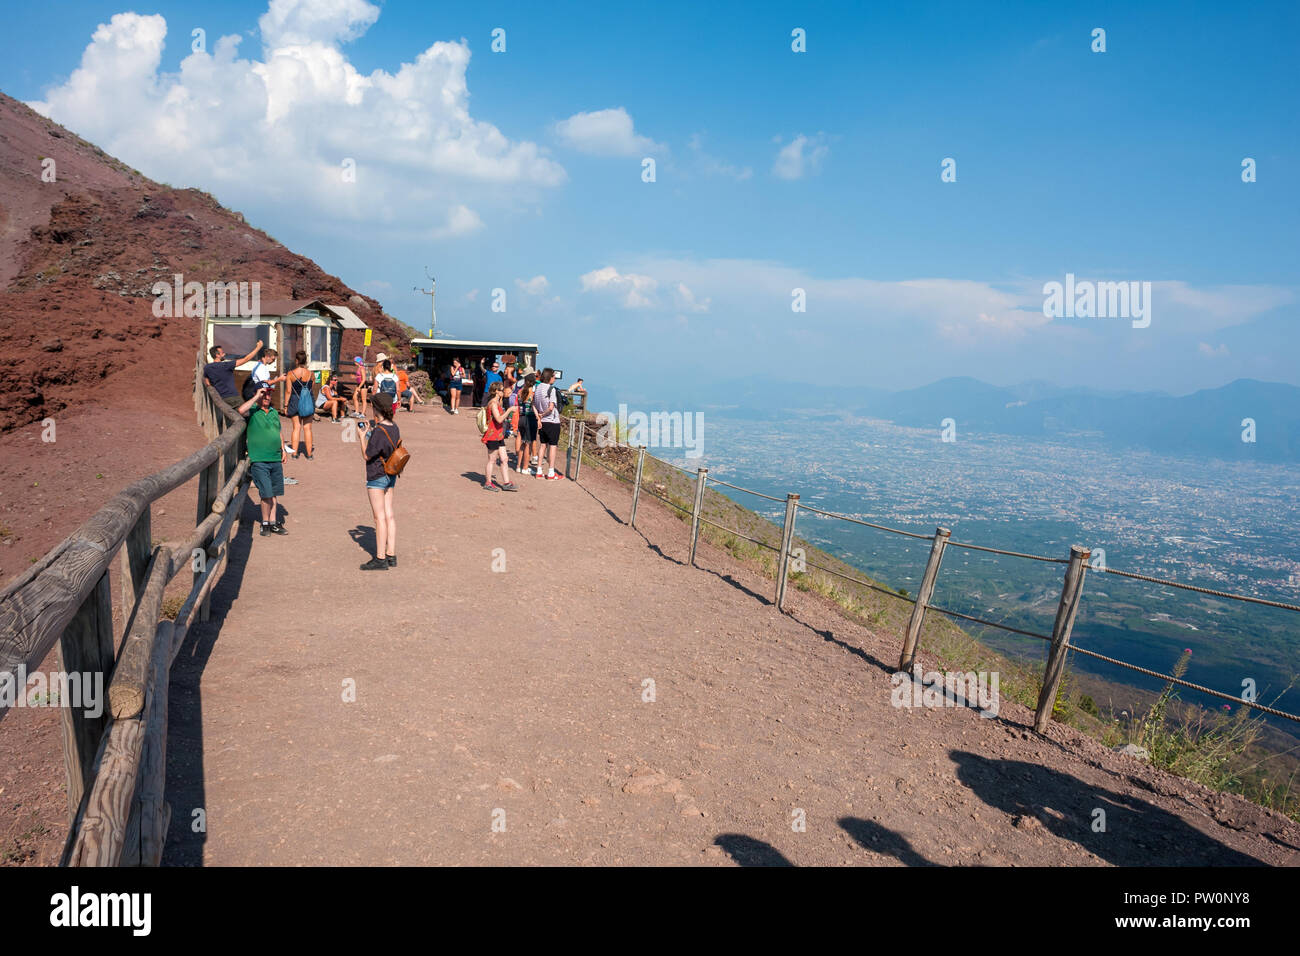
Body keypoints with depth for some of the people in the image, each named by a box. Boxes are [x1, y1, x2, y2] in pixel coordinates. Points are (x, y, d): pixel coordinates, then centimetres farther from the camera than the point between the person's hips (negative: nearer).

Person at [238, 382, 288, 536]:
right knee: (267, 494, -8)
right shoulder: (252, 411, -4)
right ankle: (265, 523, 5)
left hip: (275, 459, 6)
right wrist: (257, 397, -18)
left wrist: (282, 450, 19)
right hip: (259, 461, -6)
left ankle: (273, 522, 16)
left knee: (274, 493, 9)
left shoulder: (273, 411, 16)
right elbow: (241, 410, -27)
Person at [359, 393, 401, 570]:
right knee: (389, 515, 10)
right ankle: (391, 555, 15)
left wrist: (363, 435, -4)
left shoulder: (379, 431, -20)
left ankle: (380, 559, 1)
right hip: (390, 476, 8)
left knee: (380, 517, -3)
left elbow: (366, 455, -15)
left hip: (376, 477, -8)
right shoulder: (393, 427, 5)